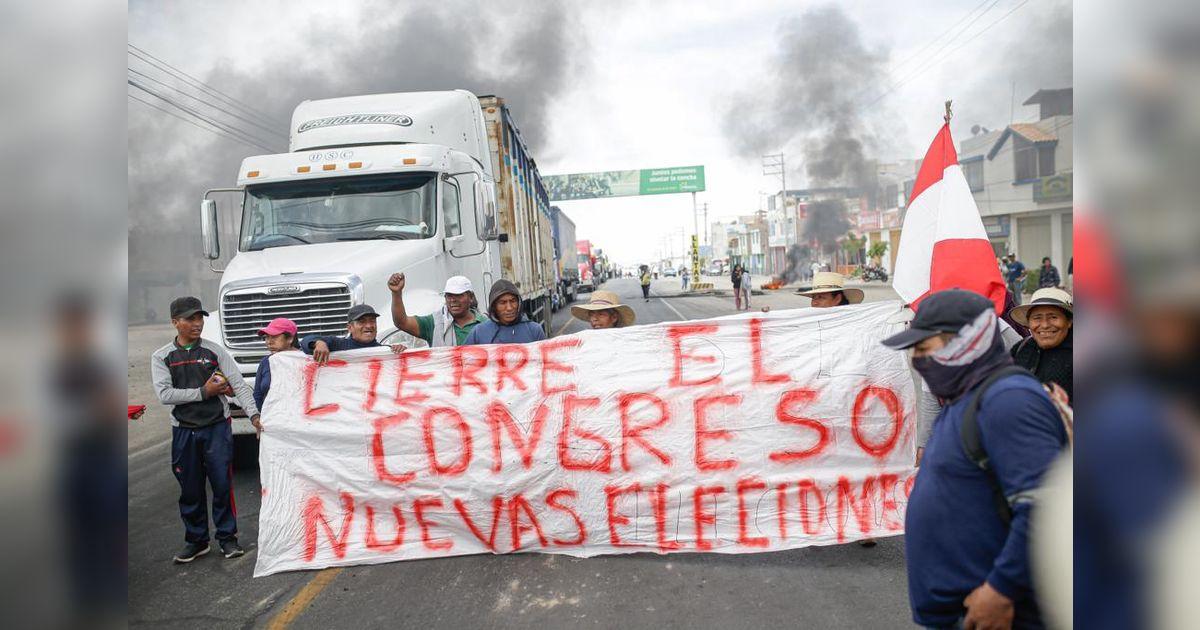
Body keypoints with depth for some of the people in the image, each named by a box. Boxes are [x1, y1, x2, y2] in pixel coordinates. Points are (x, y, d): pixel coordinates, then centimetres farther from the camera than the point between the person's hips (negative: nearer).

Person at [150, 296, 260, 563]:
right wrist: (204, 392, -13)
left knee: (222, 484, 1)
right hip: (184, 431, 1)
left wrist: (253, 414, -19)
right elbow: (165, 394, -9)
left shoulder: (215, 351, 1)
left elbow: (239, 385, -6)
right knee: (190, 489, 9)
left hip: (217, 427, -1)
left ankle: (227, 537, 15)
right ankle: (196, 540, 23)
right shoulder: (161, 357, 2)